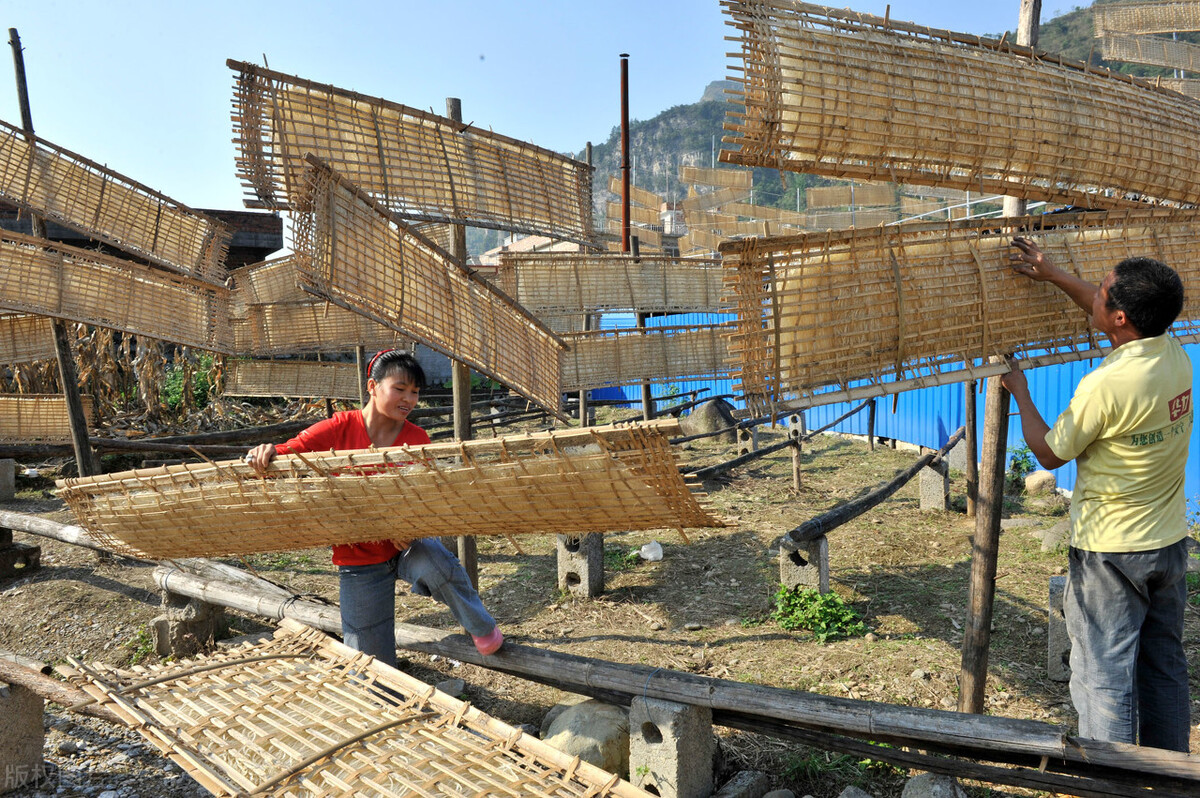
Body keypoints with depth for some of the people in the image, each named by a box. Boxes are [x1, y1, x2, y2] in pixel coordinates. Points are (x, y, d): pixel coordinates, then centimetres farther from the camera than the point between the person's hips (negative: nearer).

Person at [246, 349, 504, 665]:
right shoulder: (339, 429, -10)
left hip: (406, 543, 0)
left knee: (436, 565, -37)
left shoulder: (416, 439, -7)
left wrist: (409, 527, -32)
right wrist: (267, 453, -34)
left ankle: (482, 627, -8)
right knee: (371, 664, 3)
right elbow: (288, 453, -10)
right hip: (359, 558, 0)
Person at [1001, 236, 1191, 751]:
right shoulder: (1176, 355, -3)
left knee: (1104, 675, 4)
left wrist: (1018, 391, 1)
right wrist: (1051, 275, 19)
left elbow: (1048, 453, -12)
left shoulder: (1105, 386, -26)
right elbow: (1115, 313, 17)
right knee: (1165, 666, 20)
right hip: (1170, 542, 8)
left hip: (1110, 551, -8)